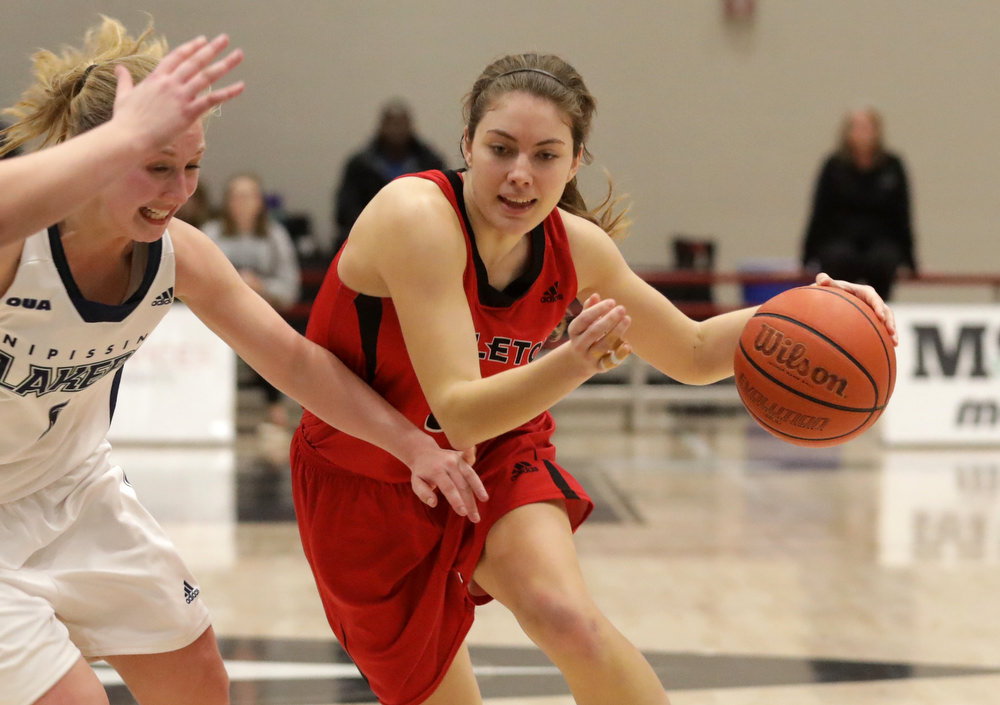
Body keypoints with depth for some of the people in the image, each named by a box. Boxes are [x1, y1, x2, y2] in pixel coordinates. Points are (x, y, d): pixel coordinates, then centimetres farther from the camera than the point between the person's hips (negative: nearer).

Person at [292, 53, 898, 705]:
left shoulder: (575, 246, -12)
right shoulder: (418, 217, -30)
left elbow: (694, 353, 4)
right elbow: (459, 415, -36)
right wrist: (572, 364, -53)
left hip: (497, 459, 3)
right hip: (370, 486, -3)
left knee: (567, 618, -25)